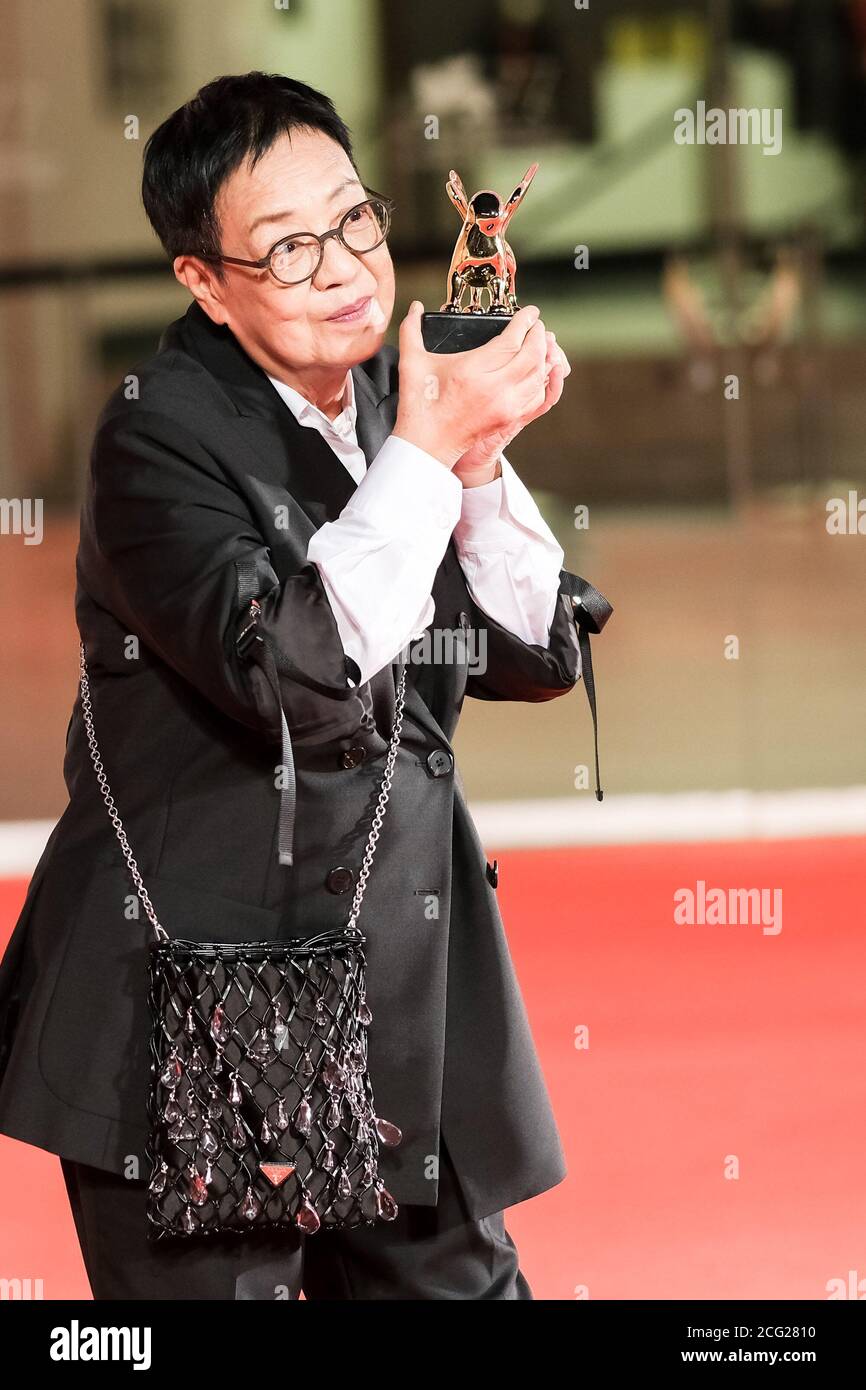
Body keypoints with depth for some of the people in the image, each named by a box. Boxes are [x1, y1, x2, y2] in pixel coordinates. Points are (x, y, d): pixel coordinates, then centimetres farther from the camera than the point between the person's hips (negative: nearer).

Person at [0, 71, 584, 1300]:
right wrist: (424, 456, -23)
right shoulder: (162, 431, -12)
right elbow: (296, 679, -25)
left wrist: (480, 461, -7)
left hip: (406, 1018, 7)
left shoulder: (390, 405, 9)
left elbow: (538, 659, 8)